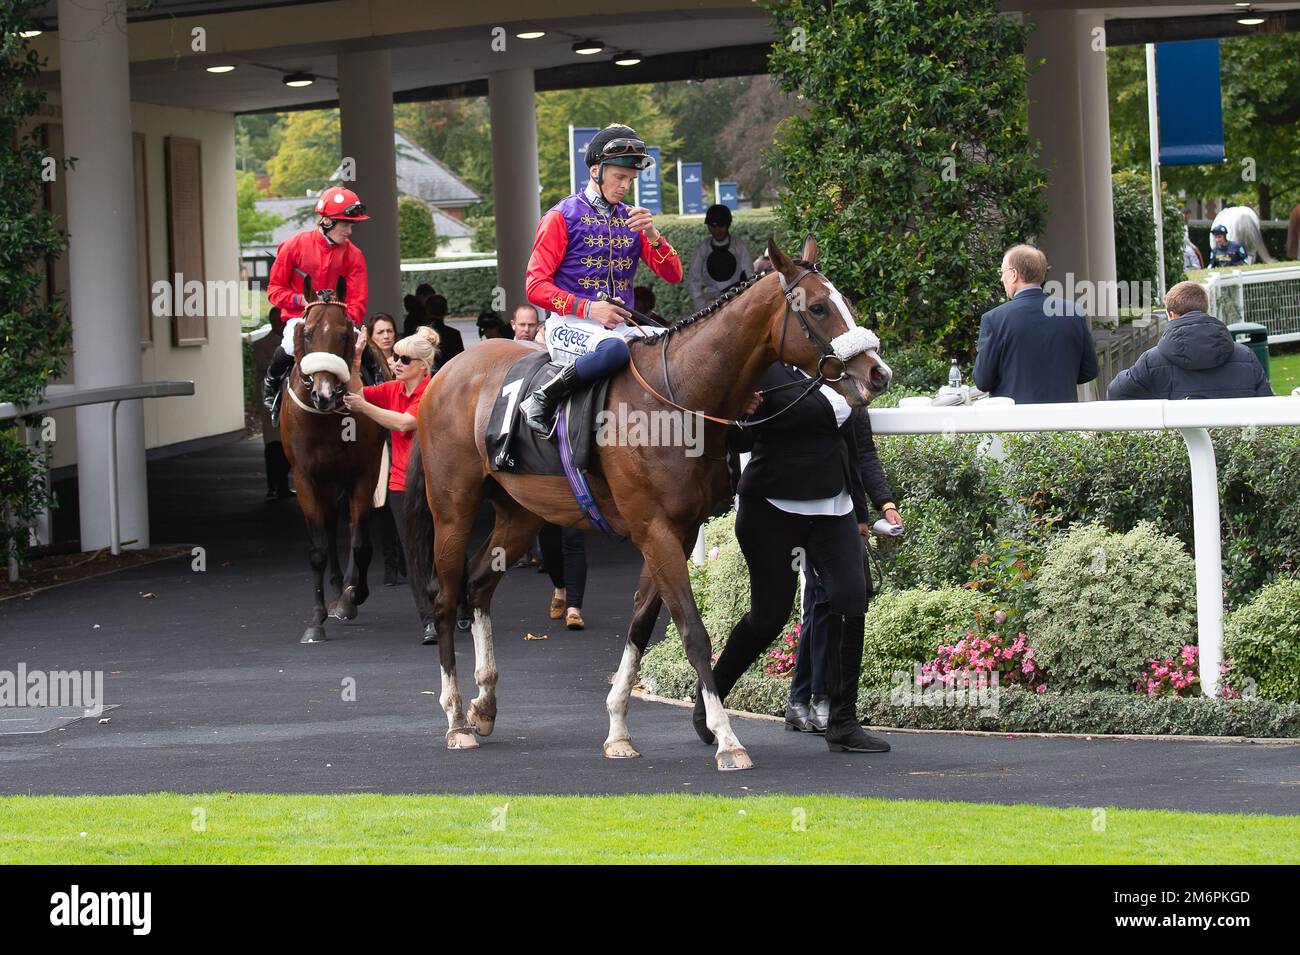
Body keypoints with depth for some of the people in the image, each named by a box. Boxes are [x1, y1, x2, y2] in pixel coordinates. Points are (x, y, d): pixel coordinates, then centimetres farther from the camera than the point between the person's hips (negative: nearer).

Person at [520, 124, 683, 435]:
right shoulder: (562, 217, 0)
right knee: (613, 349, -39)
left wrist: (652, 234, -8)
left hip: (620, 326, 6)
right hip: (570, 326, -6)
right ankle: (541, 401, -25)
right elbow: (536, 286, -6)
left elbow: (673, 275, 10)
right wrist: (588, 308, -18)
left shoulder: (631, 219, 16)